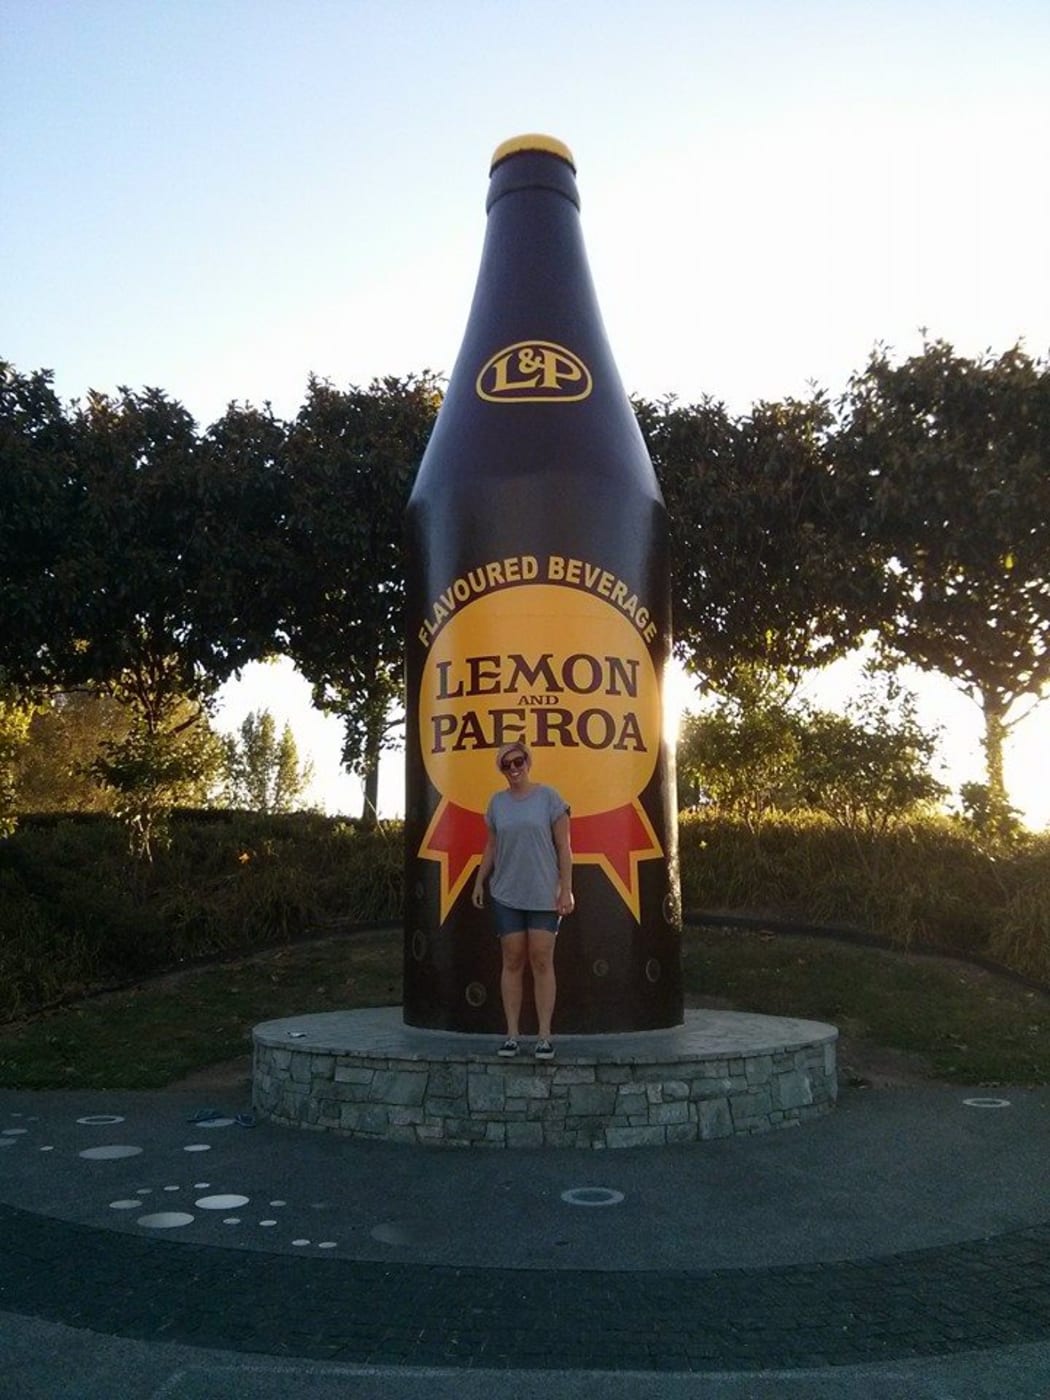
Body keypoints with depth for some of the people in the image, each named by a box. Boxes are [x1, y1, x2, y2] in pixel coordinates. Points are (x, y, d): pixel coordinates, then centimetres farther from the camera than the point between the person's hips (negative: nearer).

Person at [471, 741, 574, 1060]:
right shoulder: (497, 802, 8)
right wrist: (479, 881, 7)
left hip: (544, 894, -2)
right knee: (512, 962, 4)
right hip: (506, 894, 3)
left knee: (542, 962, -1)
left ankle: (544, 1036, 6)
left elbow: (563, 846, -2)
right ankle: (512, 1034, 10)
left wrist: (566, 889, -7)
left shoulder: (548, 797, -2)